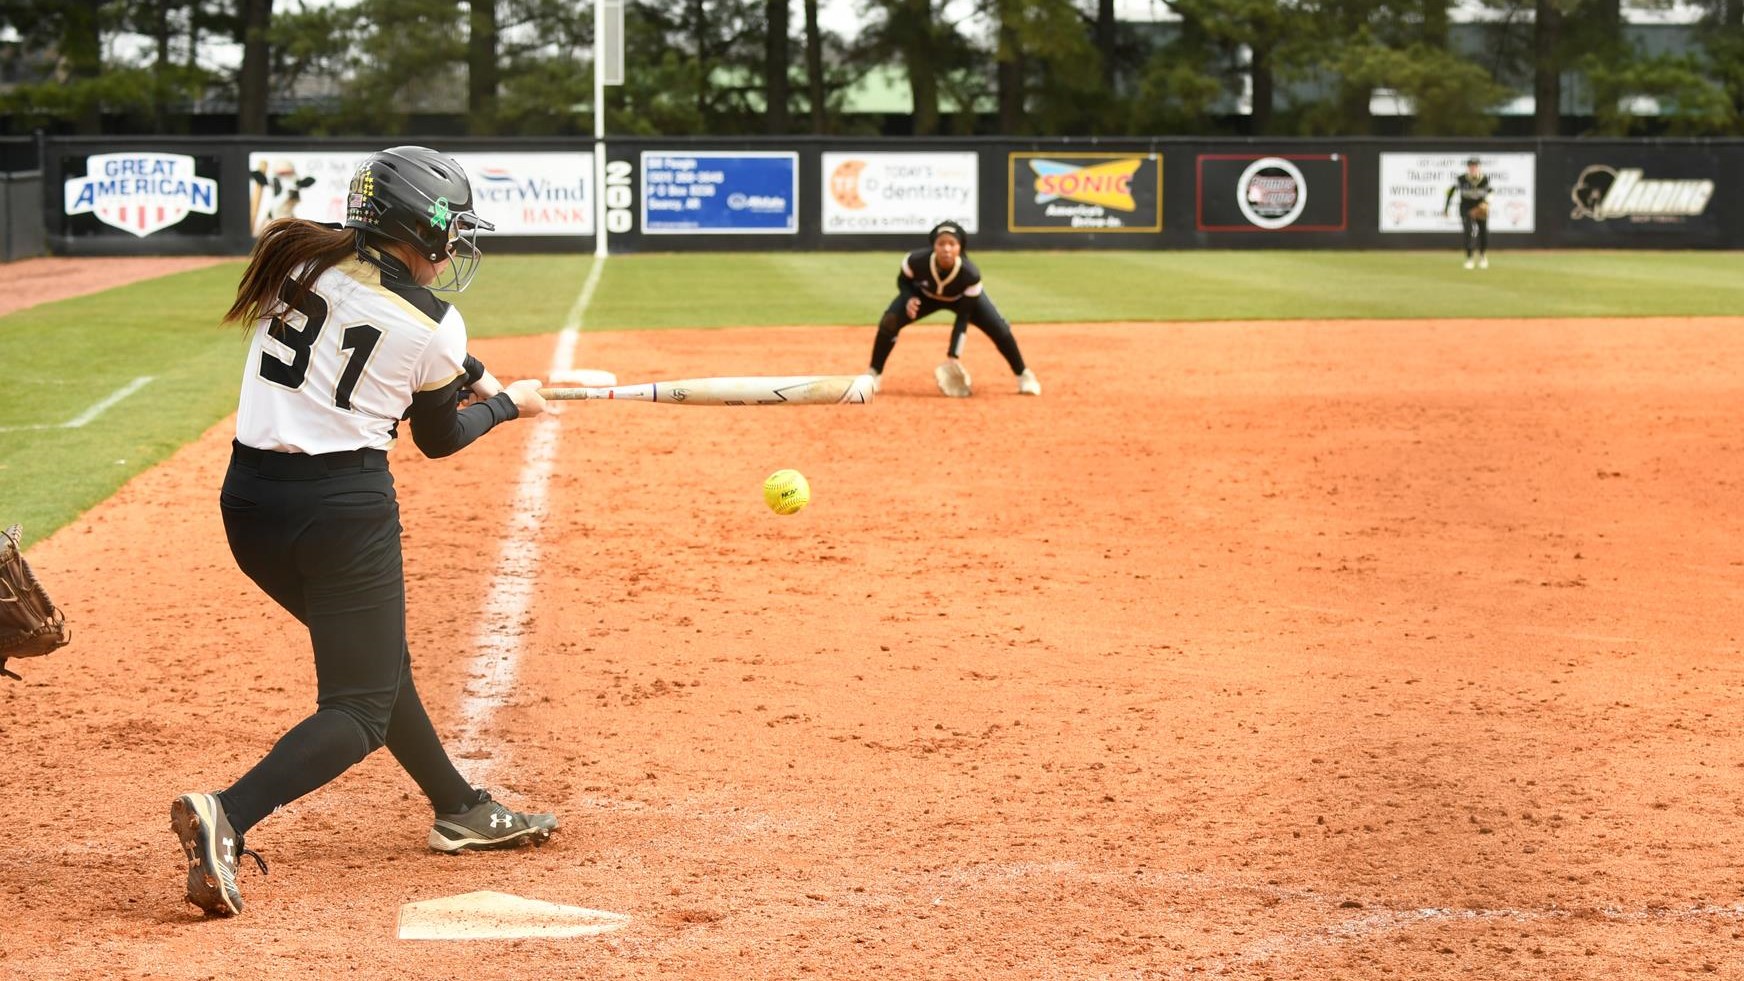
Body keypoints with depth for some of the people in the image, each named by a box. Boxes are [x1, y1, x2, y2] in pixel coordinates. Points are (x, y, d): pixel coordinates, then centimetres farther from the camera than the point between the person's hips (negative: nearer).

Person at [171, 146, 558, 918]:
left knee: (374, 659, 24)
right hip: (344, 507, -7)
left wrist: (466, 374, 25)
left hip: (250, 501, 7)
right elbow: (438, 439, 8)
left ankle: (461, 810, 37)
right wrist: (508, 404, 25)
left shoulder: (301, 259, 3)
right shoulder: (434, 327, -8)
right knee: (360, 706, 2)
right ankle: (228, 816, -21)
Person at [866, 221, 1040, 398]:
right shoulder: (916, 261, -38)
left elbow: (963, 318, -31)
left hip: (963, 298, -1)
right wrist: (909, 299, -35)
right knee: (889, 322, -20)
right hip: (926, 295, 1)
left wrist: (953, 356, -35)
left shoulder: (970, 275, -39)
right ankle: (875, 375, -1)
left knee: (999, 329, -17)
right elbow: (903, 281, -12)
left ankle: (1024, 376, 6)